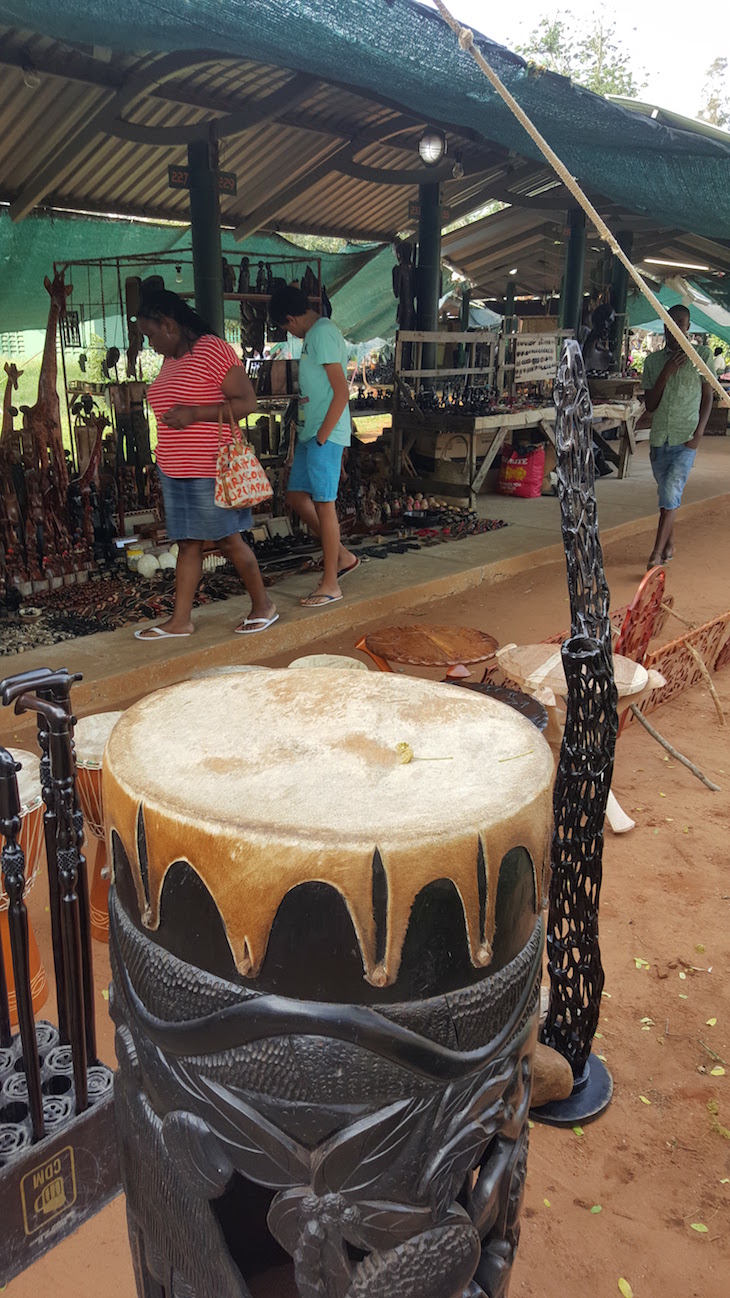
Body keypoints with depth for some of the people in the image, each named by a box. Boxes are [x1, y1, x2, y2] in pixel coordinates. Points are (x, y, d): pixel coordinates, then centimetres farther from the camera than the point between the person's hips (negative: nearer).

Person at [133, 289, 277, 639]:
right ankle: (180, 620, 13)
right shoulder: (171, 359, 14)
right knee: (187, 543, 10)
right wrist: (164, 458, 23)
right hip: (174, 471, 8)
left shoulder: (214, 350, -12)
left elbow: (247, 402, -17)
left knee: (229, 540, 1)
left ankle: (263, 606, 17)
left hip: (209, 469, -8)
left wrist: (193, 413, -24)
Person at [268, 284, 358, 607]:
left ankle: (330, 584, 4)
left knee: (324, 504, -4)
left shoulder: (321, 334, -14)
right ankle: (341, 556, 22)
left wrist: (322, 437, -18)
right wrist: (313, 435, 17)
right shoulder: (316, 333, 16)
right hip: (309, 433, 10)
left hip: (324, 435, -10)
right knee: (296, 497, 13)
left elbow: (342, 392, -20)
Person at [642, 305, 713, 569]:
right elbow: (650, 404, 3)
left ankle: (658, 551, -11)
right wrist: (666, 373, -10)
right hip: (658, 438, 3)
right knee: (666, 494, 12)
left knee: (670, 495, -12)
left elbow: (707, 398, 3)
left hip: (685, 439, -3)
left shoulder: (702, 356, 0)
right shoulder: (653, 361, 6)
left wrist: (698, 434, -8)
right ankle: (670, 544, 26)